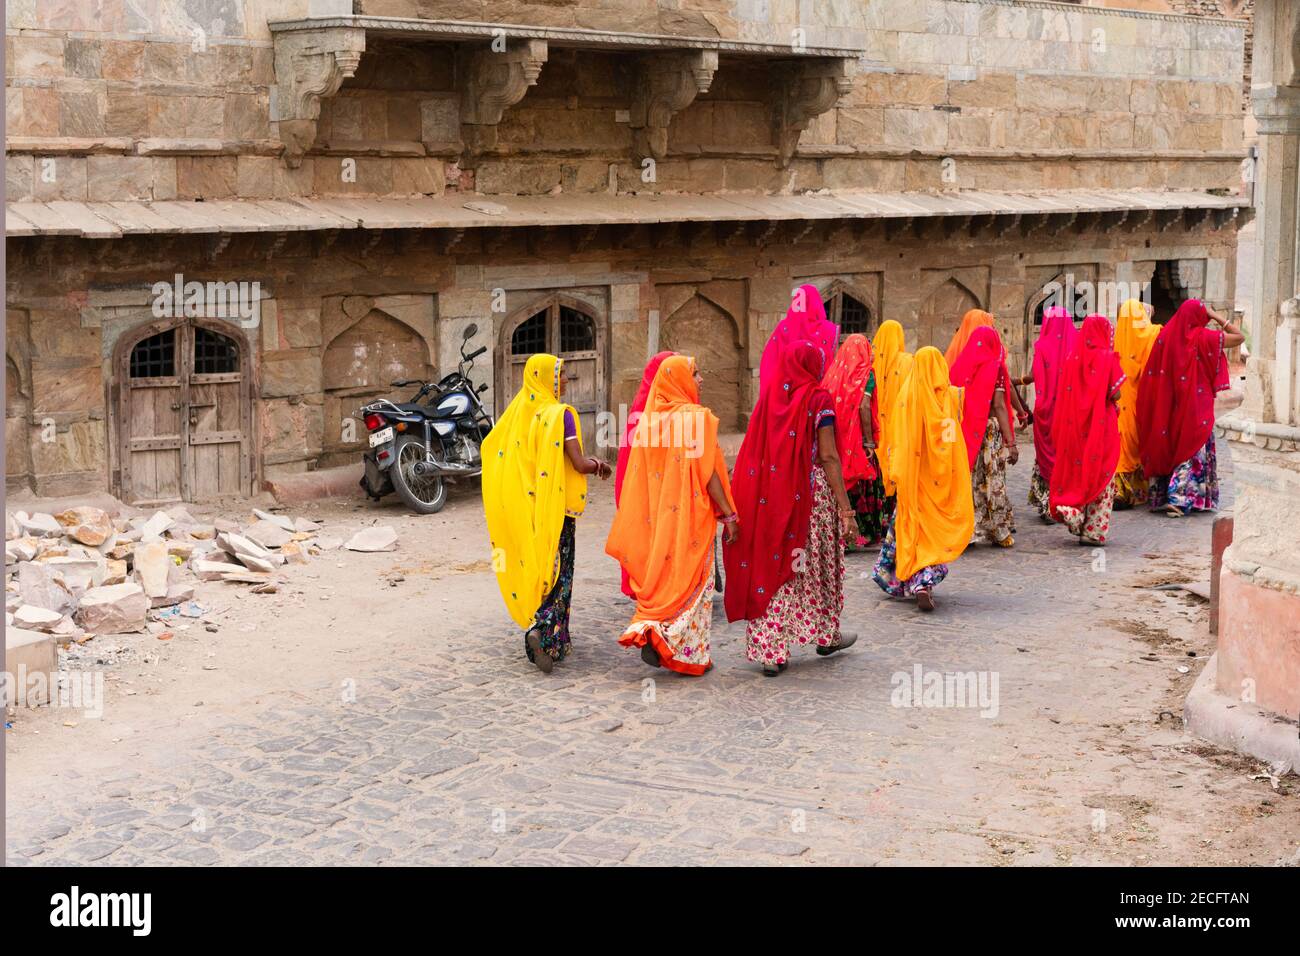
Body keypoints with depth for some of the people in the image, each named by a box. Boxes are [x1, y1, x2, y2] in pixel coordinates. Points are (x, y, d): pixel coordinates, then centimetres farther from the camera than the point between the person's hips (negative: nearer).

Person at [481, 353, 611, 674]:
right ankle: (543, 631, -18)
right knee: (557, 571, 0)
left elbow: (492, 449, 9)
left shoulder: (517, 412, 3)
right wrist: (599, 465, 3)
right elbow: (578, 464, -18)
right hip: (554, 505, -6)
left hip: (522, 507, 6)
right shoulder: (560, 414, -14)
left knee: (532, 568, 15)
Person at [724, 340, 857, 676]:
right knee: (819, 564, 15)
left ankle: (770, 651, 2)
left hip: (769, 494, 3)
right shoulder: (817, 398, -8)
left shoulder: (769, 396, 4)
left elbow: (755, 452, 5)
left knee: (770, 565, 4)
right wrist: (845, 506, -11)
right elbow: (828, 456, -13)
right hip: (810, 493, -3)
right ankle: (827, 635, 32)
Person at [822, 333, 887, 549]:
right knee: (860, 485, 3)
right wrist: (869, 442, -13)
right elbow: (864, 407, -15)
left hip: (835, 440, 5)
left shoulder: (834, 371, 9)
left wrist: (833, 437, 13)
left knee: (840, 483, 10)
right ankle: (860, 535, 3)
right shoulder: (865, 373, -5)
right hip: (857, 440, -5)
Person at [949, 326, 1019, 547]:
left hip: (962, 434, 4)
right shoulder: (995, 368, -6)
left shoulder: (958, 367, 5)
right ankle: (999, 532, 7)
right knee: (992, 480, 3)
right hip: (989, 432, -4)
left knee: (967, 479, 10)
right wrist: (1010, 441, -10)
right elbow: (999, 406, -11)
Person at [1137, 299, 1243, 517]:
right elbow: (1239, 337, -3)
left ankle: (1160, 497, 15)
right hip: (1195, 407, -4)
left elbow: (1152, 374, -1)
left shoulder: (1165, 335, -2)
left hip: (1165, 407, 4)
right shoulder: (1202, 338, -11)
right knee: (1192, 451, 4)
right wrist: (1215, 316, -1)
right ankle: (1178, 499, -7)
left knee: (1165, 447, 14)